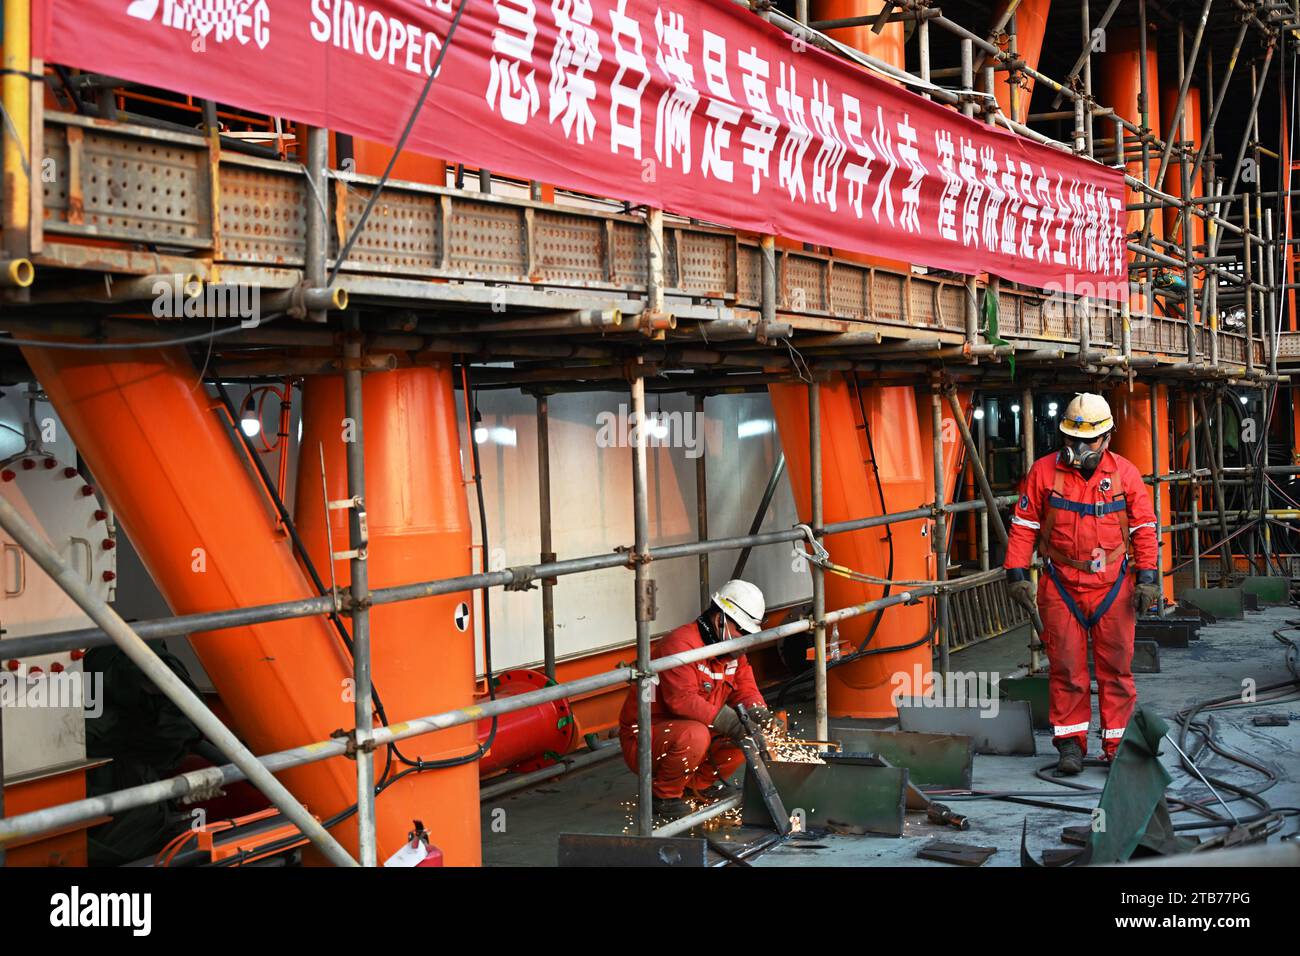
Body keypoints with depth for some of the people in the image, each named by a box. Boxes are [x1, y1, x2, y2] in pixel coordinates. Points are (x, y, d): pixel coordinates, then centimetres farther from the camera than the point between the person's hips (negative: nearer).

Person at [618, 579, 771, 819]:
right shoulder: (680, 644, -23)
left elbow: (746, 691, 6)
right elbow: (682, 700, -33)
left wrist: (759, 713, -17)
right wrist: (727, 720, -38)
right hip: (643, 739, -9)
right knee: (694, 735, -38)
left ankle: (702, 782, 13)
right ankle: (664, 796, -13)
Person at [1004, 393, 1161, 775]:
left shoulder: (1125, 473, 2)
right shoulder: (1044, 471, -1)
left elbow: (1144, 527, 6)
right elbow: (1024, 525, 3)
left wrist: (1148, 576, -1)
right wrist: (1017, 572, -3)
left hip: (1112, 586, 1)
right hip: (1060, 587, 0)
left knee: (1116, 668, 4)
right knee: (1066, 668, 2)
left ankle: (1118, 745, 12)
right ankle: (1070, 744, 11)